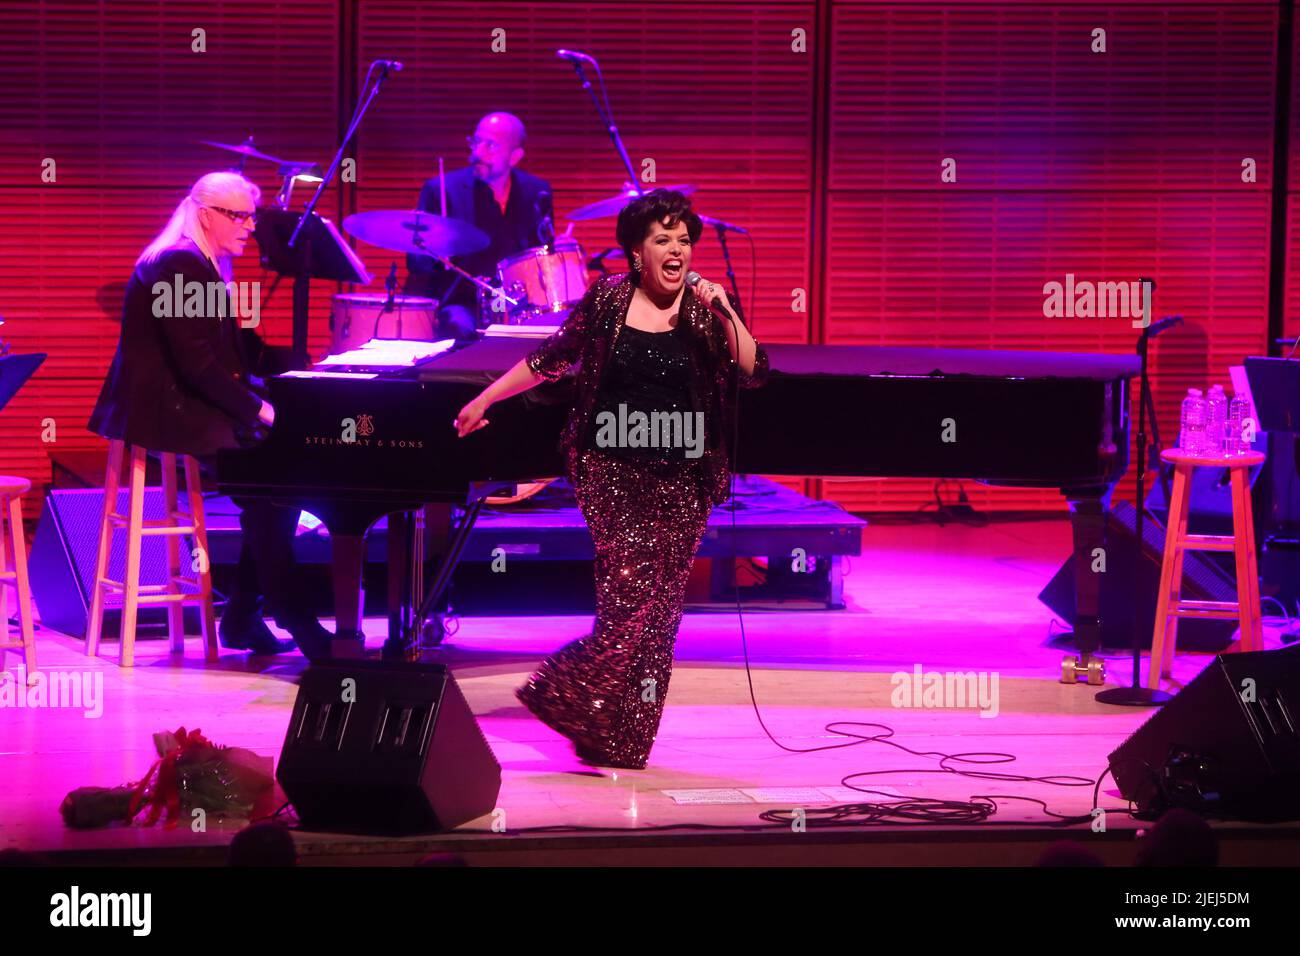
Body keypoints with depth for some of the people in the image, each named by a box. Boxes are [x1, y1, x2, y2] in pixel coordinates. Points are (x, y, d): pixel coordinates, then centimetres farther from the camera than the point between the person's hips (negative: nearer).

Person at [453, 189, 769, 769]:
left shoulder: (707, 307, 1)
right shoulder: (607, 299, 1)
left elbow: (754, 374, -8)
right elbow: (552, 359, 12)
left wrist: (725, 317, -20)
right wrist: (485, 399, 16)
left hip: (682, 477, 1)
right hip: (613, 468, -1)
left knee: (660, 601, 1)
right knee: (631, 586, -14)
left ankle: (624, 740, 11)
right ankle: (599, 723, 2)